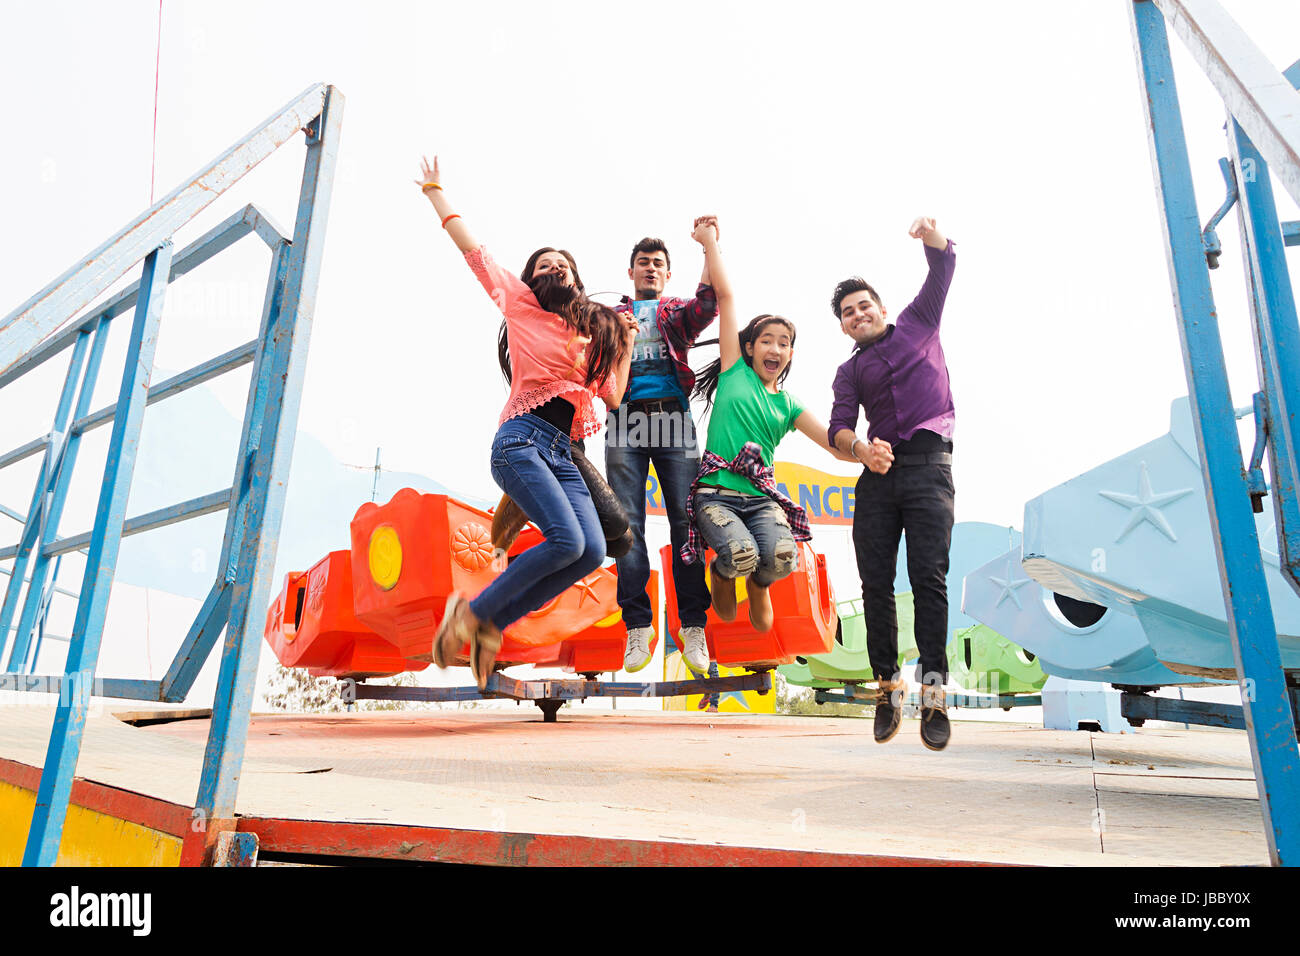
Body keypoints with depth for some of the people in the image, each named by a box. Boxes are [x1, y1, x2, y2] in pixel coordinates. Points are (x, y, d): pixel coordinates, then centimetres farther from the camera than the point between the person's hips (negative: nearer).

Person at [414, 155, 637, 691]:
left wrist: (626, 343, 14)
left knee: (592, 553, -13)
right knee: (566, 540, -25)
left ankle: (492, 623, 0)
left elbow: (612, 396, 18)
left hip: (562, 454, 6)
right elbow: (472, 249, 13)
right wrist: (435, 192, 19)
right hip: (521, 439, -5)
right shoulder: (520, 303, 12)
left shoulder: (594, 334, 23)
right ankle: (473, 611, -6)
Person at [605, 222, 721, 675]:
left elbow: (708, 303, -2)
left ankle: (693, 627, -2)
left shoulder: (678, 311, 20)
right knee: (628, 522, -5)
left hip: (673, 420, 0)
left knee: (686, 519, -6)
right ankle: (638, 627, -1)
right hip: (626, 420, 1)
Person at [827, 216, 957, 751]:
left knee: (929, 576, -12)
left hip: (928, 466, -2)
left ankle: (933, 692, -11)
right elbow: (838, 427, 5)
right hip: (877, 472, 3)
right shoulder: (850, 371, 21)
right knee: (875, 582, -4)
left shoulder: (917, 326, 21)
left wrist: (932, 237, -13)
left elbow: (943, 269, 9)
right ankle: (889, 687, 7)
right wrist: (860, 447, -18)